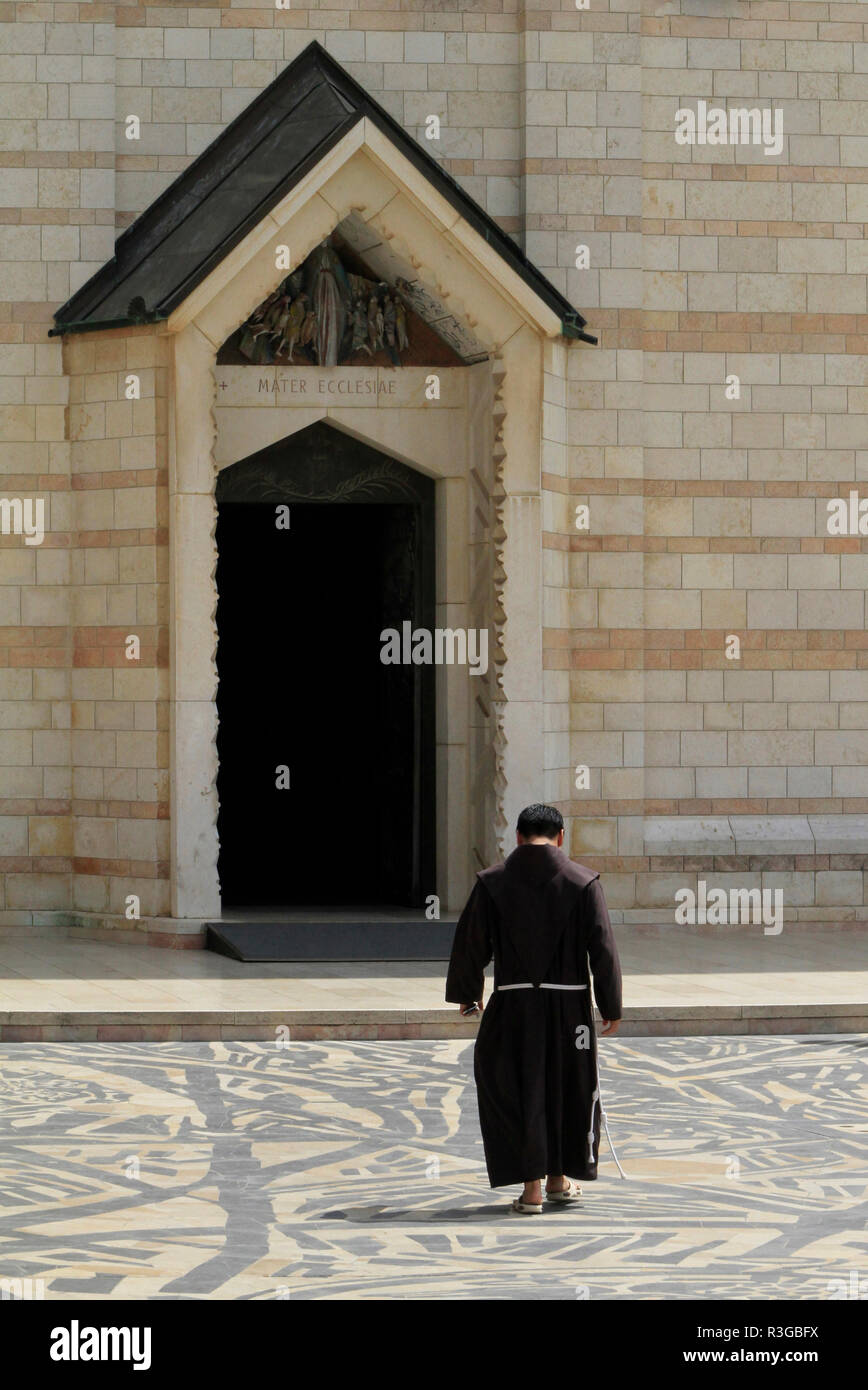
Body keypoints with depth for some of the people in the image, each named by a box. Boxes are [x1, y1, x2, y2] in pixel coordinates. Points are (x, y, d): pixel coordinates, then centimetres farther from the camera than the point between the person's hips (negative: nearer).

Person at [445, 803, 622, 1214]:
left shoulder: (491, 882, -1)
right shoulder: (583, 881, -4)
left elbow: (470, 942, 2)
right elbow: (603, 948, -4)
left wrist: (466, 992, 18)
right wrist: (611, 1006, 3)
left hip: (513, 1003, 0)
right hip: (569, 1003, 0)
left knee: (516, 1090, 7)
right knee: (568, 1088, 17)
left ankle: (532, 1187, 1)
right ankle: (559, 1178, 27)